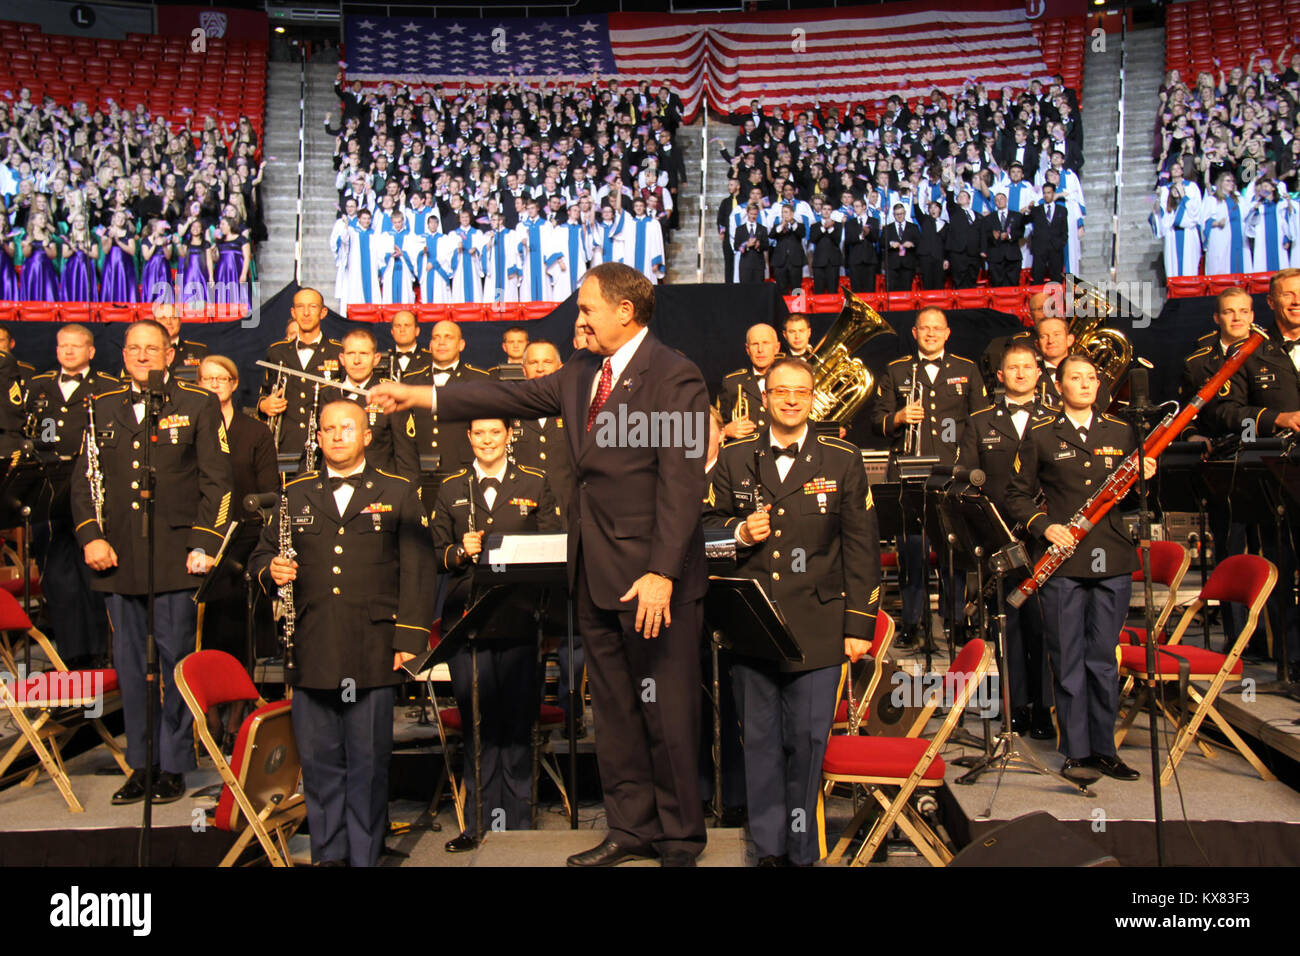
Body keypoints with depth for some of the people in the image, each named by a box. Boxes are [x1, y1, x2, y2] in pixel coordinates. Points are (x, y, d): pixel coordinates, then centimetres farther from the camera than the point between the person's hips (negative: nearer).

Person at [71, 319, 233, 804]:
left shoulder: (199, 405, 4)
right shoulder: (102, 408, 14)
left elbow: (217, 483, 0)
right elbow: (82, 479, 15)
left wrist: (204, 545, -8)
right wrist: (91, 536, 1)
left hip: (174, 558, -4)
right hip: (118, 557, 4)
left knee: (175, 661, 1)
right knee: (130, 664, 9)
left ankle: (173, 765, 11)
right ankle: (140, 764, 20)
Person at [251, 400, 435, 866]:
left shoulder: (399, 493, 8)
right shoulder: (294, 495, 16)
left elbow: (417, 571, 3)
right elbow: (261, 556, 20)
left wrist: (409, 639, -5)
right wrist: (272, 570, -5)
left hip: (372, 653, -2)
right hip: (310, 653, 3)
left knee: (368, 763, 2)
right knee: (318, 761, 7)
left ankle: (365, 857, 13)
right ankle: (328, 855, 20)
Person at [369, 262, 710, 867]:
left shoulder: (674, 377, -13)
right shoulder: (583, 373, 12)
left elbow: (681, 482, -18)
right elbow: (518, 396, 18)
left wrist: (661, 572, -23)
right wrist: (423, 396, 17)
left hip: (650, 572, -8)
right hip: (594, 569, 8)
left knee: (666, 710, 3)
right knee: (614, 706, 16)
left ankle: (679, 839, 20)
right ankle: (631, 826, 30)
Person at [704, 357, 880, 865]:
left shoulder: (843, 461, 5)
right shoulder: (734, 460, 9)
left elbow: (861, 547, 4)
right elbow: (709, 527, 14)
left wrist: (860, 625, -1)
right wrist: (739, 533, -9)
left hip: (817, 627, -1)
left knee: (808, 739, 1)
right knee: (760, 741, 7)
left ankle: (803, 850, 18)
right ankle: (769, 847, 20)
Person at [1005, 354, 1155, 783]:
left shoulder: (1121, 432, 13)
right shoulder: (1040, 434, 4)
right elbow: (1017, 494, 6)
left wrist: (1144, 479, -3)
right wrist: (1044, 526, -10)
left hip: (1112, 561, 3)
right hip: (1062, 562, -2)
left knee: (1104, 659, 9)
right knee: (1068, 661, 2)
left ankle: (1104, 749, 20)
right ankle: (1075, 752, 11)